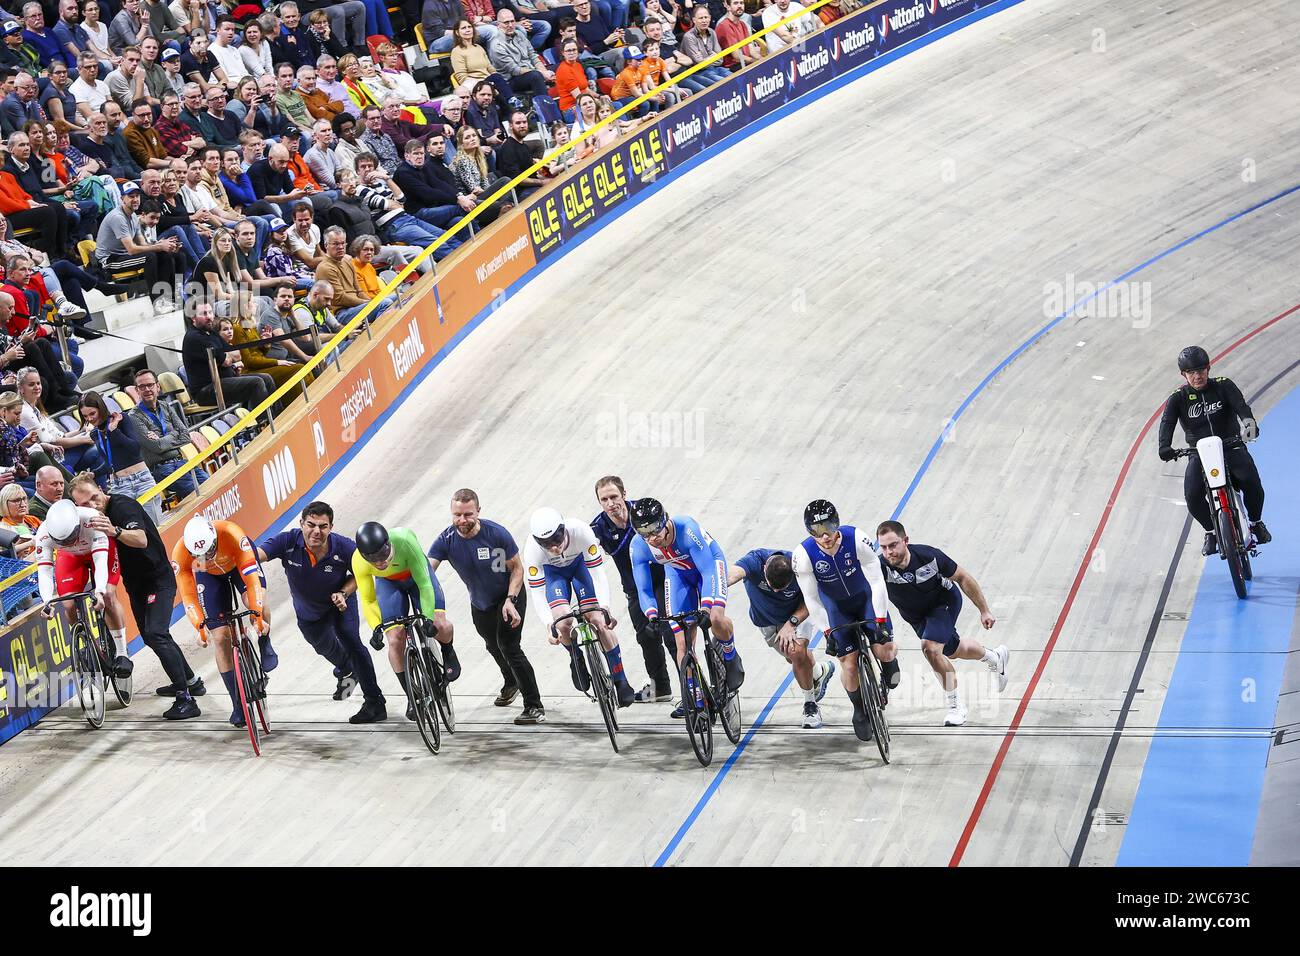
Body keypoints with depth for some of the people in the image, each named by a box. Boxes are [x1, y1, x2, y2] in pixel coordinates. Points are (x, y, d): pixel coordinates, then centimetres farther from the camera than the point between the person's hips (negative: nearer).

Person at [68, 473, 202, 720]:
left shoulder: (122, 505, -26)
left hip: (158, 580, -9)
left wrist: (115, 531, -60)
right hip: (135, 584, 9)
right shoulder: (87, 517, -2)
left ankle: (186, 700, -22)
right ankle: (192, 681, 37)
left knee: (156, 634, -21)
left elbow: (141, 539, -42)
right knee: (151, 636, 18)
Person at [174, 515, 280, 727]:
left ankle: (265, 646, 0)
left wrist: (257, 614, -49)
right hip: (210, 576, 2)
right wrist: (200, 625, -40)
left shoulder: (232, 534, -42)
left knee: (257, 603, -33)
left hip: (239, 561, -2)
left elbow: (250, 575, -43)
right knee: (220, 637, -7)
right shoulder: (180, 553, -35)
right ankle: (237, 704, 3)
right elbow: (187, 595, -29)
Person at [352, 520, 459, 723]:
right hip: (388, 583, 2)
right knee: (396, 641, -10)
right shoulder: (359, 561, -32)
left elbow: (423, 583, -32)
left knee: (440, 627, -20)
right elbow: (368, 600, -17)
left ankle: (447, 651, 17)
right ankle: (412, 697, 7)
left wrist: (428, 619, -37)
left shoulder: (404, 541, -41)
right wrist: (376, 629, -29)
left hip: (417, 574, -2)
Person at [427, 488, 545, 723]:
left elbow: (516, 568, -14)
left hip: (509, 597, -5)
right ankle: (510, 684, 56)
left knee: (509, 646, -20)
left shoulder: (497, 534, -27)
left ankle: (534, 707, -16)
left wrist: (510, 600, -27)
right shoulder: (445, 541, -22)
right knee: (494, 646, 25)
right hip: (480, 604, 5)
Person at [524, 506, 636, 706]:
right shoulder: (532, 549, -36)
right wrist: (549, 626, -45)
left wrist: (604, 608, -45)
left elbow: (598, 574, -32)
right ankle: (576, 658, 11)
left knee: (598, 621, -12)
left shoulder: (581, 532, -38)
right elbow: (536, 593, -31)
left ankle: (620, 681, 1)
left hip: (580, 563, 0)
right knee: (563, 624, -22)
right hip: (553, 571, 0)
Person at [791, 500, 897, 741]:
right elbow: (812, 600, -18)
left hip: (866, 597, 0)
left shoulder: (856, 539, -31)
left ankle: (889, 676, 24)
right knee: (849, 664, -6)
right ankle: (860, 710, 22)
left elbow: (877, 581, -25)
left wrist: (881, 621, -27)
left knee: (883, 650, -14)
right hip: (836, 606, 0)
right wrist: (827, 632, -19)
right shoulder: (804, 555, -28)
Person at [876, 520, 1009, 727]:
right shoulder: (880, 567, -34)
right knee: (952, 651, 21)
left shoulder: (929, 556, -33)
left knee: (930, 648, -25)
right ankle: (995, 657, 54)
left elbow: (962, 578, -17)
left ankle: (955, 706, -5)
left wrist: (984, 611, -9)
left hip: (944, 601, -4)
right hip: (915, 615, 4)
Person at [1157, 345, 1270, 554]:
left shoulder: (1223, 386, -3)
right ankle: (1211, 532, 7)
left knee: (1252, 482, -26)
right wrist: (1164, 447, -38)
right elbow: (1167, 423, -16)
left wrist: (1248, 421, -43)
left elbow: (1240, 405, -19)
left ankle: (1256, 523, 4)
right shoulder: (1178, 398, -2)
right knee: (1192, 496, -23)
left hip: (1231, 448, -1)